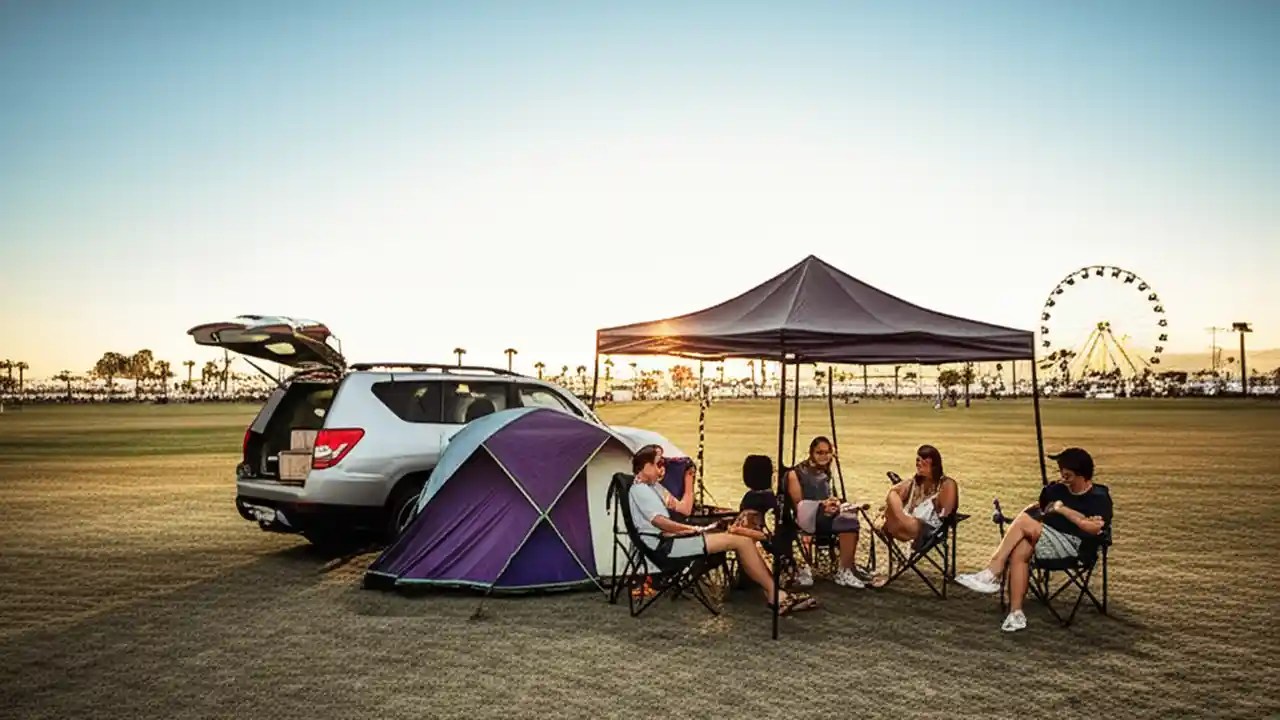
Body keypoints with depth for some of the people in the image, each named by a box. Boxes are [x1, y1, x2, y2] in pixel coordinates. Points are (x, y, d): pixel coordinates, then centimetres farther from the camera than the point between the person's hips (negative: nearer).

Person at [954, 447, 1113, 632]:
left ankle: (992, 573, -21)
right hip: (1046, 541, 7)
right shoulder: (1056, 489, 18)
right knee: (1019, 551, -28)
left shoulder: (1099, 498, -1)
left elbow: (1094, 527, -17)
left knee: (1024, 522, -26)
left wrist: (1063, 510, -10)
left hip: (1074, 546, -6)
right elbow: (1038, 507, 30)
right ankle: (1016, 613, -27)